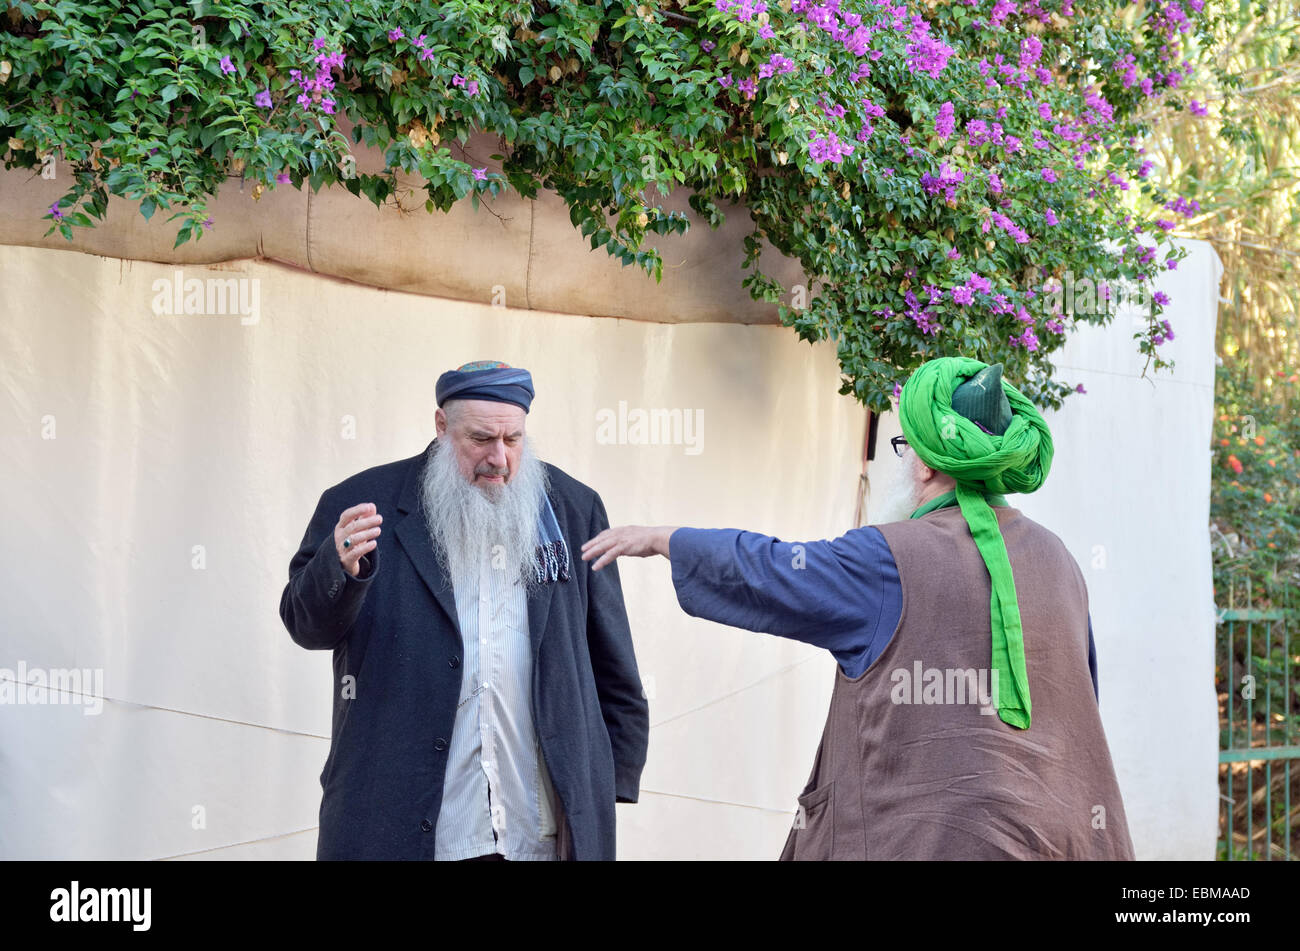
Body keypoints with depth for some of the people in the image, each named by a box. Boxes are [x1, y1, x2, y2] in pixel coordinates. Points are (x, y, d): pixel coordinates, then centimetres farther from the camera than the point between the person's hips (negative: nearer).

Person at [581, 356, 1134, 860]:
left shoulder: (889, 560, -11)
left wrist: (659, 538, 14)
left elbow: (761, 572, -1)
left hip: (931, 838, -6)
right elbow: (1076, 696, 13)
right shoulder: (1056, 559, 6)